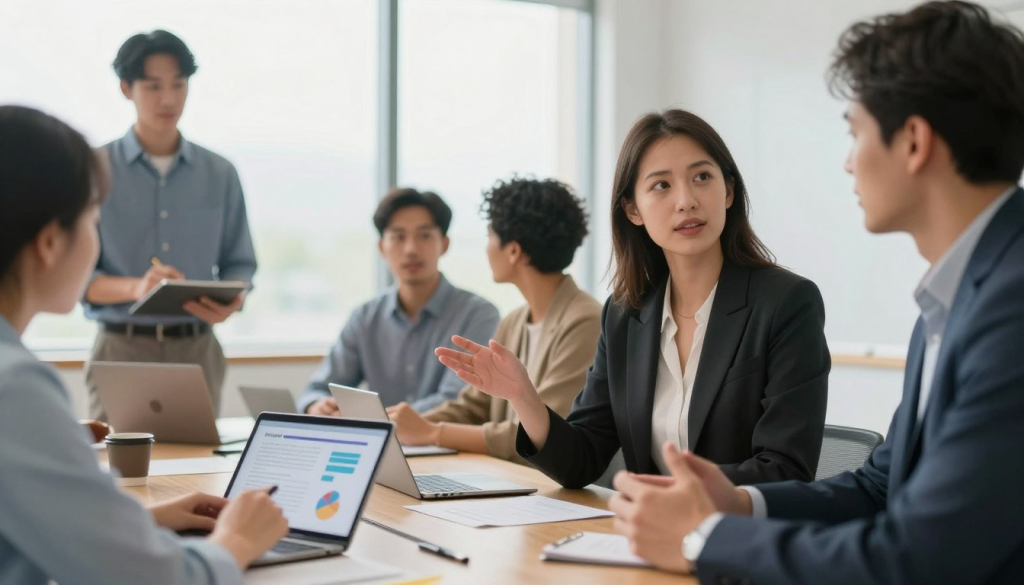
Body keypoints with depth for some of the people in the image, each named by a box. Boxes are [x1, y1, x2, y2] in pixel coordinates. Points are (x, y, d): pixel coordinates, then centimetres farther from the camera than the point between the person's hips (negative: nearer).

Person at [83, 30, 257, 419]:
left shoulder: (220, 175, 8)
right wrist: (135, 287, -22)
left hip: (197, 349, 2)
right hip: (123, 348, -2)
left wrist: (230, 301, -12)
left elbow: (239, 264, 10)